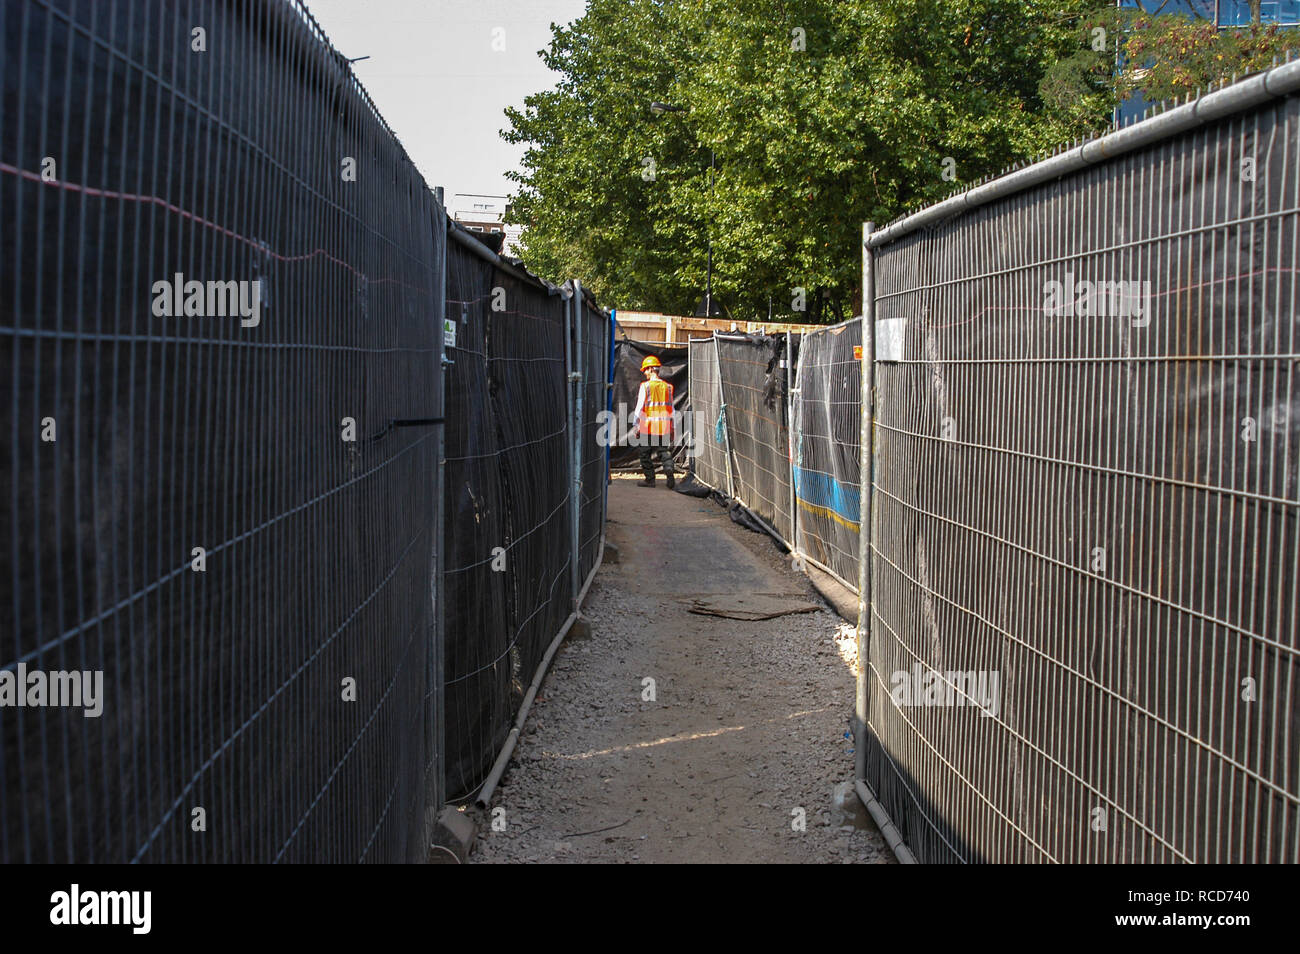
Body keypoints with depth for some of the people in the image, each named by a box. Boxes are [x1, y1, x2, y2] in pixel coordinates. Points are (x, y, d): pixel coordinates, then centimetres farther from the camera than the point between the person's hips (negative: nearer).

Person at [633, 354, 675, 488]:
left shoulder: (645, 386, -9)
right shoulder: (667, 387, 6)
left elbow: (639, 408, -8)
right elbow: (671, 408, 10)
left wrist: (637, 426, 1)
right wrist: (672, 427, 18)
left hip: (648, 427, -4)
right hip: (664, 427, 4)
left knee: (646, 454, 9)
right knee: (665, 451, 8)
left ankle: (650, 479, 12)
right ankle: (669, 470, -17)